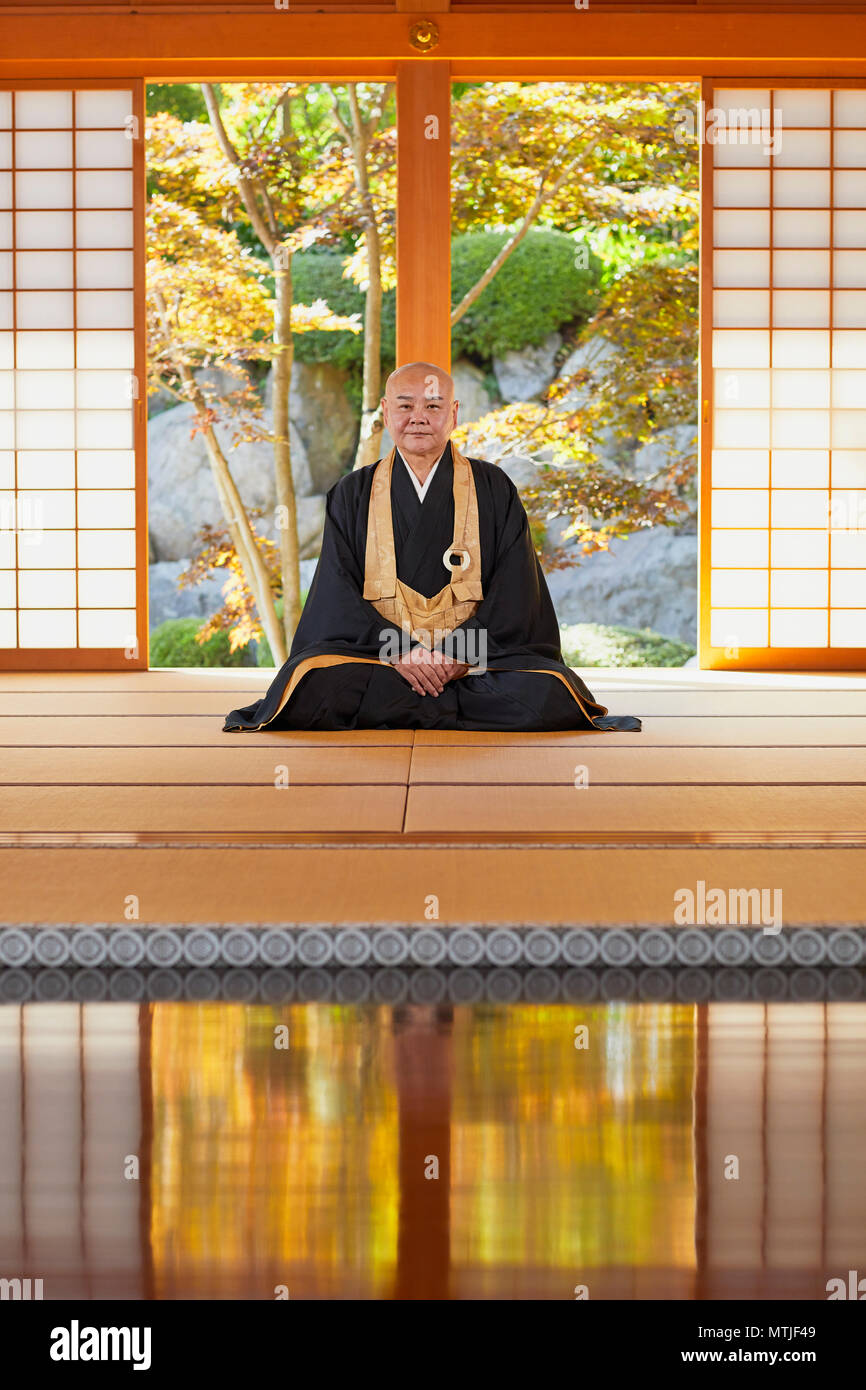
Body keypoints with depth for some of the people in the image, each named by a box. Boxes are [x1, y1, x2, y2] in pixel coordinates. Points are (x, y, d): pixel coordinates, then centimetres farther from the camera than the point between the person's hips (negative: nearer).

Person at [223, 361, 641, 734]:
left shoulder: (493, 490, 9)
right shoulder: (353, 495, 11)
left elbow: (515, 588, 1)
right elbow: (338, 592, 1)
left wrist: (463, 651, -15)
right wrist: (396, 651, -16)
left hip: (479, 653, 1)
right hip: (374, 653, 0)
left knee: (545, 694, -30)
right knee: (312, 687, -32)